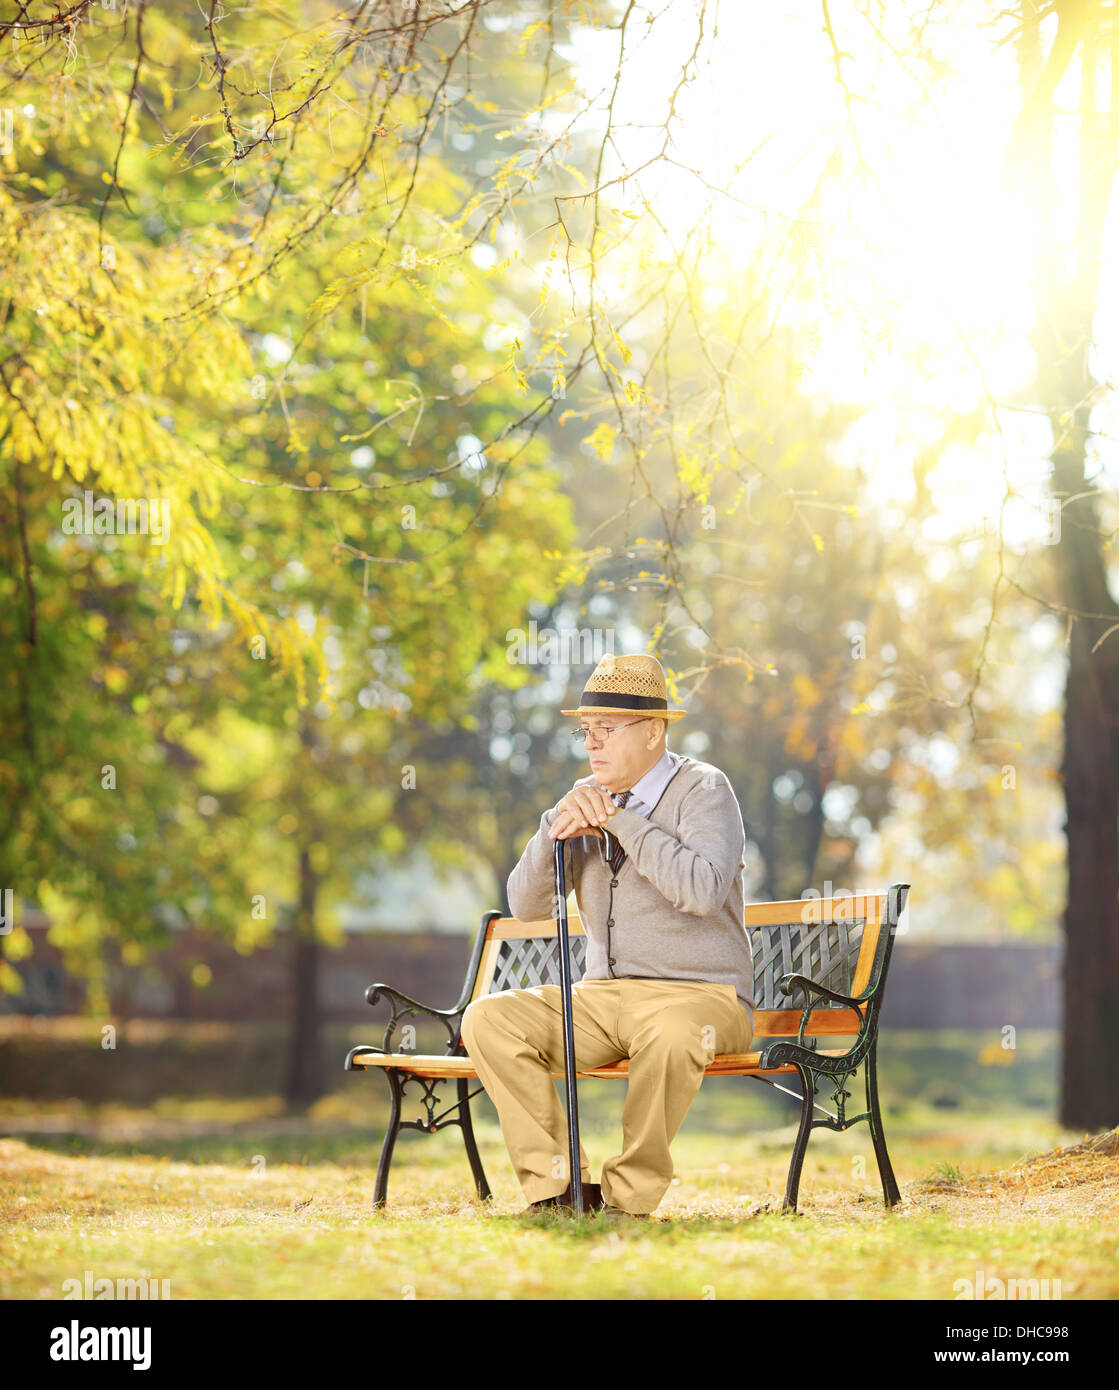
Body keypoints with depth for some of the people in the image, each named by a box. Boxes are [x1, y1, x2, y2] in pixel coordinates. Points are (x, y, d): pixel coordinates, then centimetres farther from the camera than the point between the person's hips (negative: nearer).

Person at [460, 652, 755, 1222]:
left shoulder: (704, 790, -4)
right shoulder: (588, 798, 13)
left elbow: (703, 890, -23)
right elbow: (526, 905, 6)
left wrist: (620, 819, -17)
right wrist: (559, 823, -10)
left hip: (700, 995, -6)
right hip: (602, 997, 6)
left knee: (669, 1034, -41)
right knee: (488, 1018, -17)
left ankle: (628, 1196, -23)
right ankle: (557, 1182, -15)